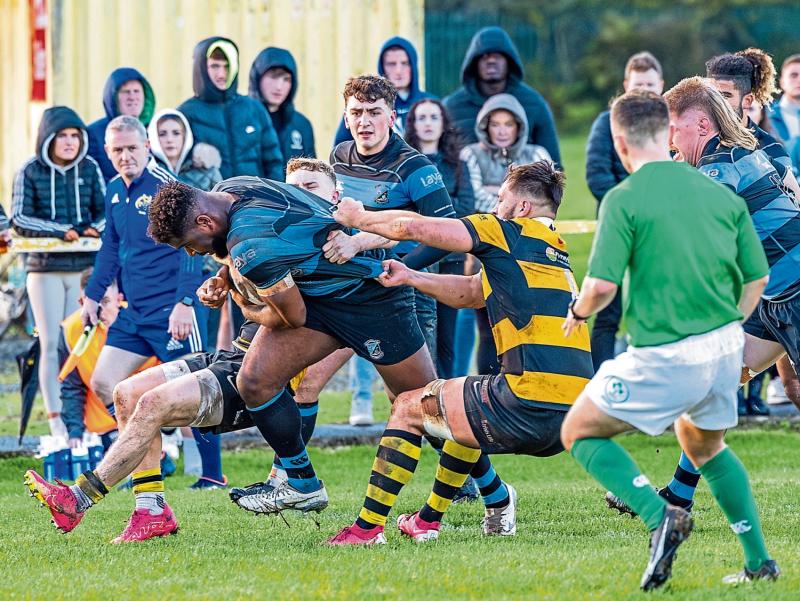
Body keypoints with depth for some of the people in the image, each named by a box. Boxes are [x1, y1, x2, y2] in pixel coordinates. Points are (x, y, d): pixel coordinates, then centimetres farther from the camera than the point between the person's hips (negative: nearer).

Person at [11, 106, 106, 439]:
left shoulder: (89, 169, 6)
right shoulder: (30, 172, -2)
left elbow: (104, 210, 10)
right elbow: (19, 220, -7)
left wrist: (95, 228, -13)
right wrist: (60, 231, -19)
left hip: (84, 269, 2)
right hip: (45, 270, -2)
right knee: (52, 345, -1)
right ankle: (56, 421, 0)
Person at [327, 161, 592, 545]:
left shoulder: (510, 233, -2)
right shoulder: (556, 252, 22)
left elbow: (410, 227, -4)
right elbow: (470, 292, 31)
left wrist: (358, 218, 14)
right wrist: (409, 277, 23)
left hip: (532, 403, -8)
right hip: (573, 410, 8)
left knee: (409, 408, 12)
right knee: (471, 410, 37)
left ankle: (368, 527, 12)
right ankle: (428, 520, 42)